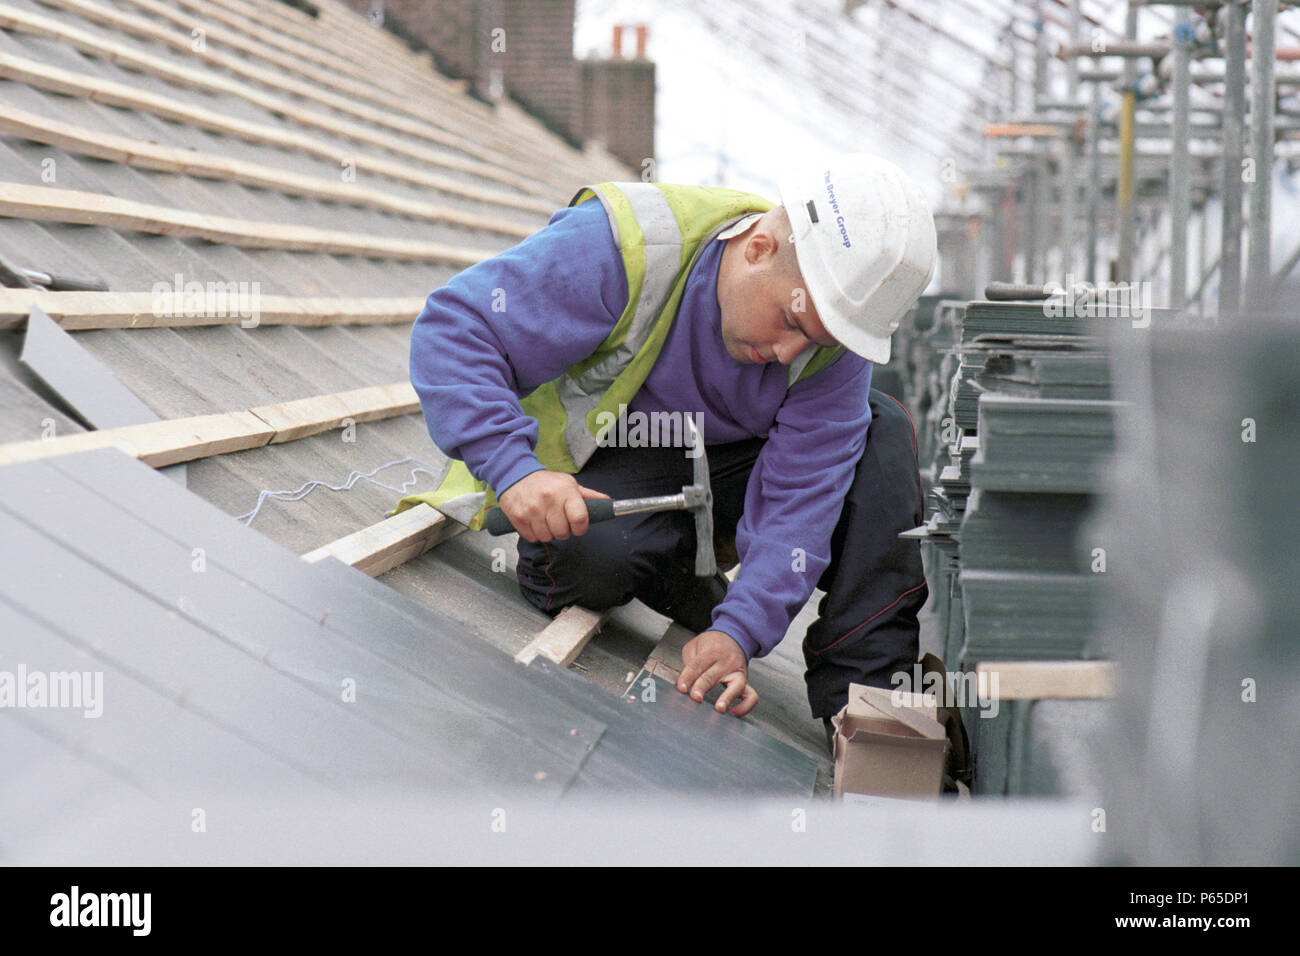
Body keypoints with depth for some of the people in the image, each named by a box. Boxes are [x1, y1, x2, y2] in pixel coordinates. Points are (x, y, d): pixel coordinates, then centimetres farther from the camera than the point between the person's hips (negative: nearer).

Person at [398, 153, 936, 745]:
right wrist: (514, 469, -45)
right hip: (596, 471, -4)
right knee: (589, 556, -38)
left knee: (880, 430, -19)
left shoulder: (834, 342, -19)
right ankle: (674, 580, -1)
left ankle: (864, 689, -17)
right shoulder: (621, 249, -32)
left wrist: (738, 631, -35)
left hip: (724, 463, 4)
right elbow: (453, 330, -32)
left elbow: (800, 497, -21)